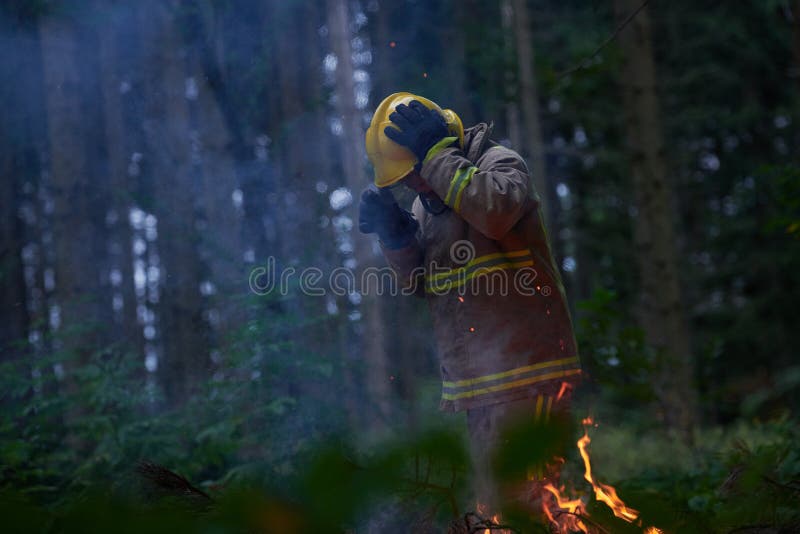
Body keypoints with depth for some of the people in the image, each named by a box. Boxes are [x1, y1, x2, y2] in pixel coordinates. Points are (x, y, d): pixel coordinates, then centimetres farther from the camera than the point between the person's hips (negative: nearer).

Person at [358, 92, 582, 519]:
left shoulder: (500, 163, -5)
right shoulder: (428, 200, 17)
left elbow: (496, 211, -29)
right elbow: (418, 282, 17)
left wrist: (437, 153, -22)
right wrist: (393, 233, -1)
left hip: (525, 374, -8)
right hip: (477, 383, 8)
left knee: (513, 504, -14)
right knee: (492, 503, 11)